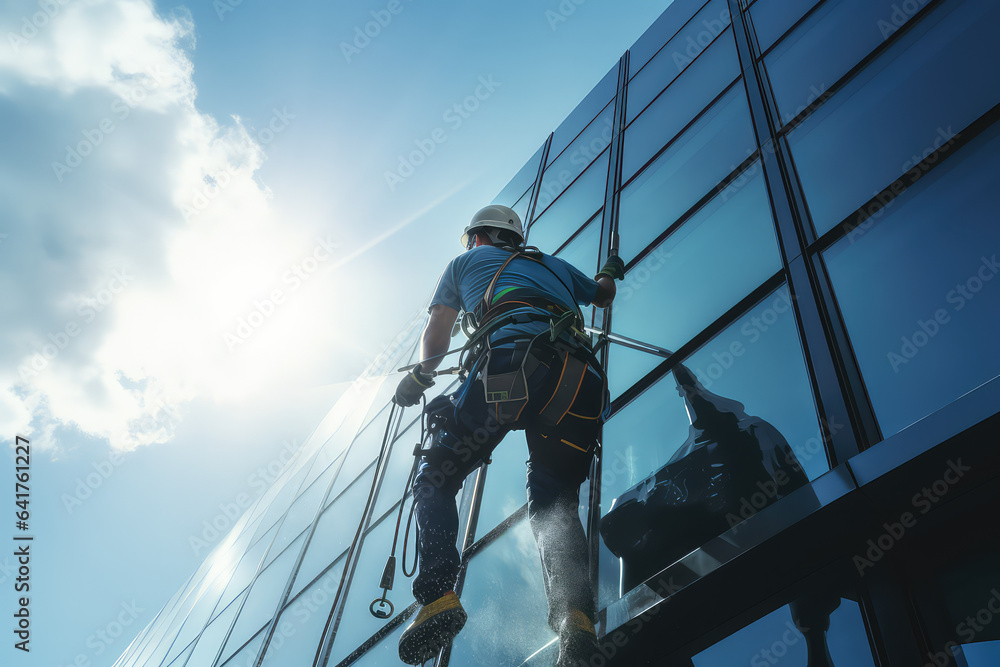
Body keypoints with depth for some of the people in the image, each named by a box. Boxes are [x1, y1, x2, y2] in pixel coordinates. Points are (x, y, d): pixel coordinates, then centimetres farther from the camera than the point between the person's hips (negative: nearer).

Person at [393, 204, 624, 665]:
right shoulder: (553, 264, 39)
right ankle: (575, 613, -14)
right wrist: (610, 272, 77)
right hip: (581, 379, 4)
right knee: (554, 502, 11)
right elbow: (603, 295, 55)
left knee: (435, 478, 8)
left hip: (509, 357, -4)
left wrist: (419, 376, 44)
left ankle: (438, 595, -13)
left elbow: (437, 332, 27)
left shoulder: (465, 261, 31)